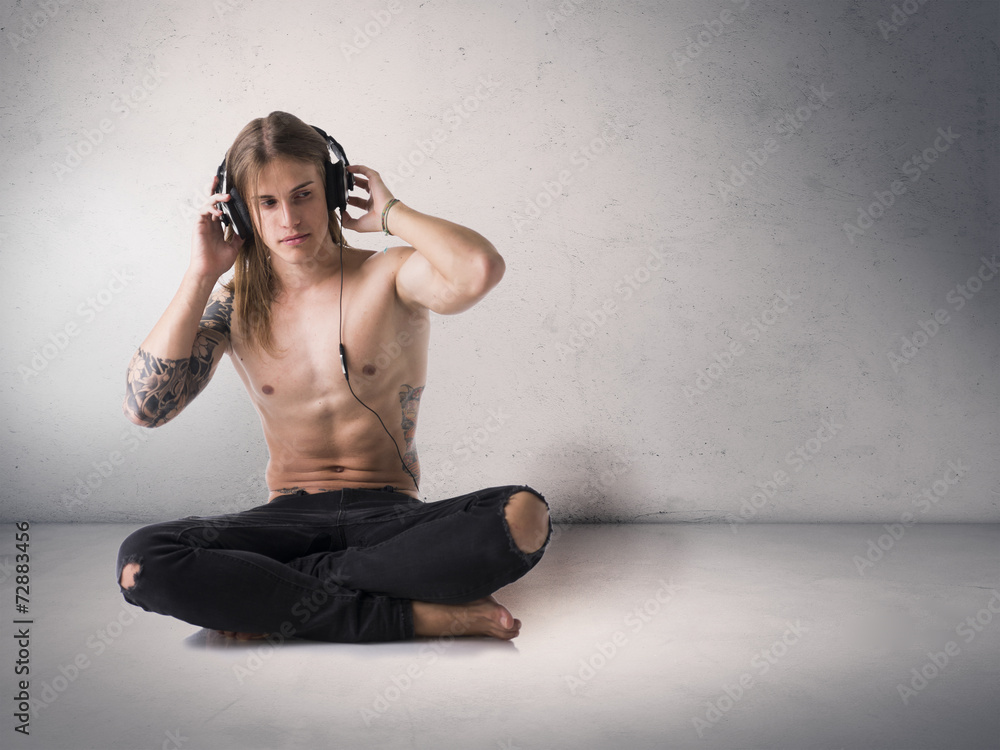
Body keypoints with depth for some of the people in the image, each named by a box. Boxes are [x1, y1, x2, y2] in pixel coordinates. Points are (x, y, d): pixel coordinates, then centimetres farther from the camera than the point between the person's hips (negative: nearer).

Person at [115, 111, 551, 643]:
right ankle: (414, 616, -25)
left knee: (524, 517, -32)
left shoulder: (388, 276, -2)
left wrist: (390, 212, -9)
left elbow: (480, 270, -26)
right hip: (290, 518, 2)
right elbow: (144, 407, -7)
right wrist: (201, 274, -6)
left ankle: (276, 593, -21)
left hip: (390, 517, -1)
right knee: (141, 564, -27)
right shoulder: (234, 306, 6)